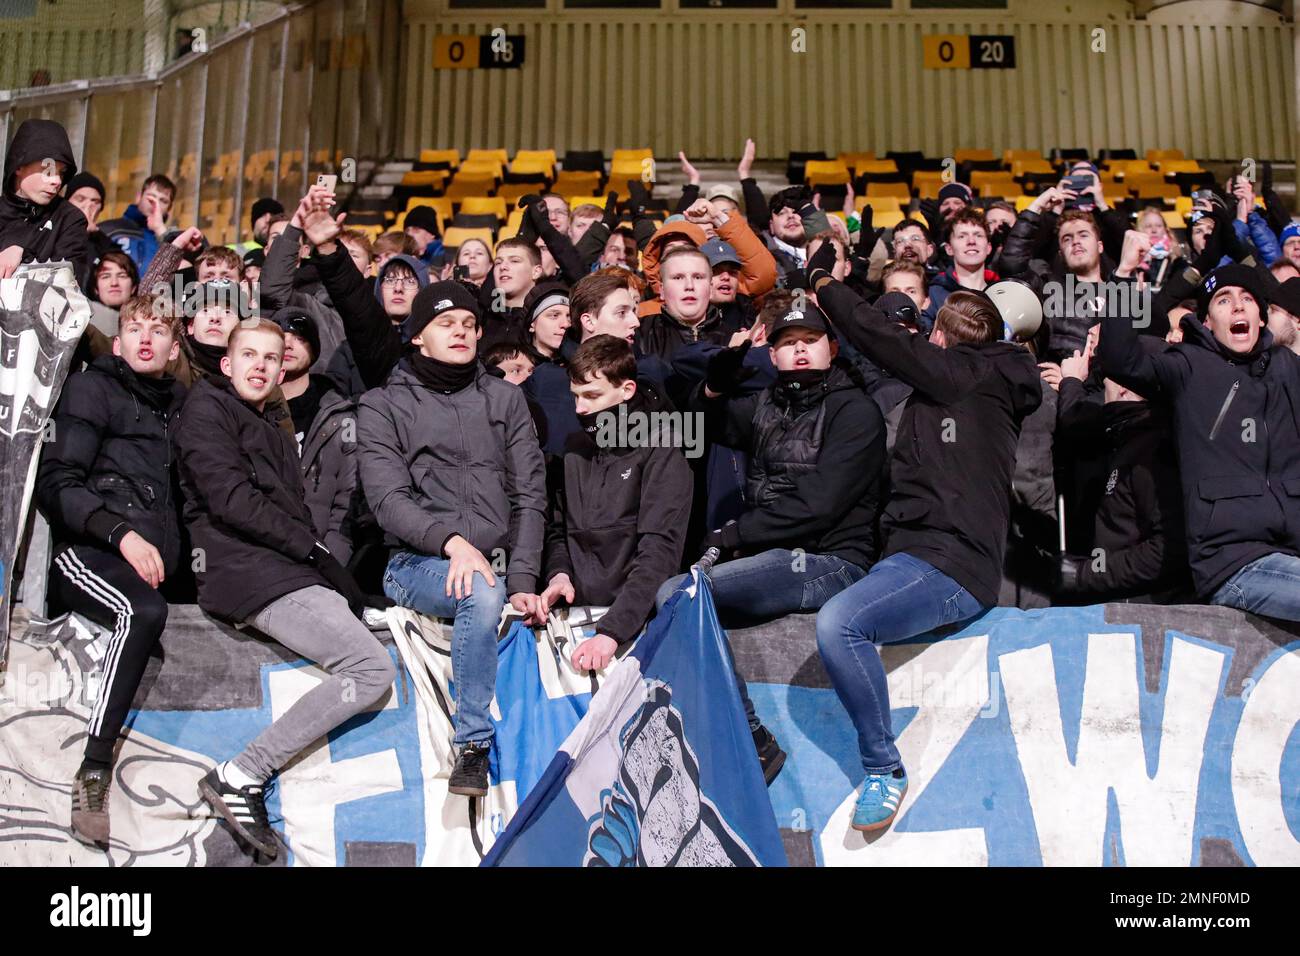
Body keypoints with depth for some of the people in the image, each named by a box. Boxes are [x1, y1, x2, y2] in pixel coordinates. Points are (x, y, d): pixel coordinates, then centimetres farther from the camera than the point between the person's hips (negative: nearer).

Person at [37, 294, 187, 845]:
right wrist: (120, 532, -17)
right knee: (143, 612, -34)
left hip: (151, 560, 6)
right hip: (86, 550, -5)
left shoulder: (178, 405, 26)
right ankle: (92, 775, -33)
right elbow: (56, 482, -1)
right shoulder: (93, 388, 10)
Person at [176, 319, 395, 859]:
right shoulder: (207, 407, 4)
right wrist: (312, 548, -9)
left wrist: (344, 586, 4)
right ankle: (239, 775, -15)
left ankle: (243, 777, -9)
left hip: (289, 569, 8)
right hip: (246, 568, -8)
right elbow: (231, 500, -10)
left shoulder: (275, 433, 28)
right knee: (373, 669, -18)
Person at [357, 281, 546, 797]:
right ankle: (473, 744, -24)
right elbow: (388, 499, -5)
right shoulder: (383, 406, 9)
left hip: (498, 561, 4)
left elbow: (529, 495, 8)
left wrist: (521, 579, -6)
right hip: (418, 563, -3)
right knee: (481, 593, -33)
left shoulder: (505, 398, 16)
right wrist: (450, 540, -24)